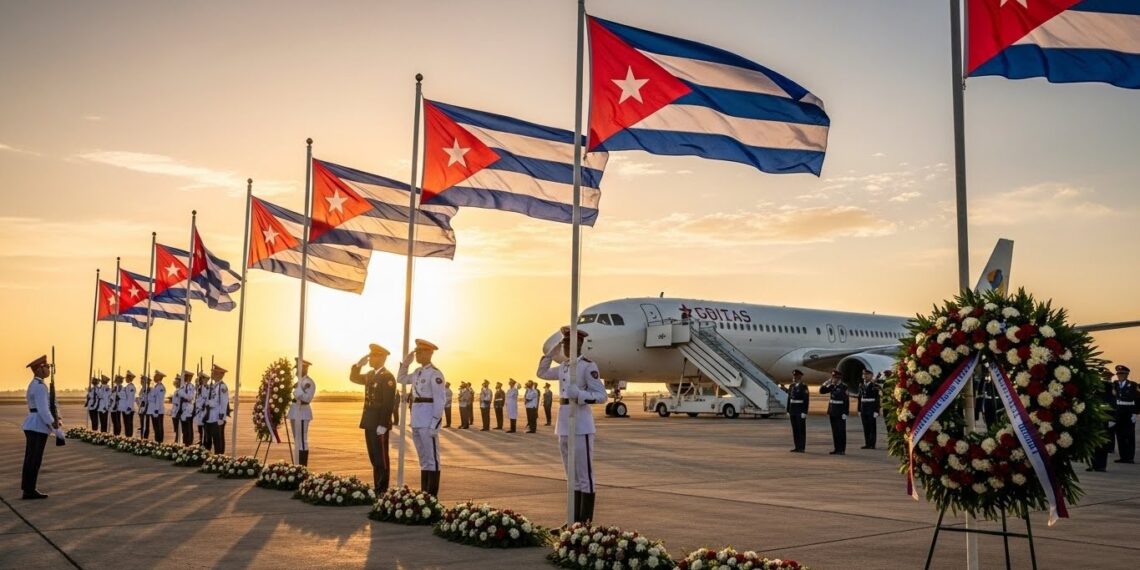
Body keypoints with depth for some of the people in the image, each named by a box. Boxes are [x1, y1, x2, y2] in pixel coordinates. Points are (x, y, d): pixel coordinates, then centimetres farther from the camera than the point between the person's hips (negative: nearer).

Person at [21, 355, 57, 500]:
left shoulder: (33, 384, 16)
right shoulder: (40, 386, -16)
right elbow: (42, 408, -21)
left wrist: (53, 419, 11)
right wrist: (52, 422, -13)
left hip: (32, 425, 10)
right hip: (39, 426, -10)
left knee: (30, 459, 11)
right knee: (35, 460, -5)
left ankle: (27, 489, 15)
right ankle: (30, 490, -2)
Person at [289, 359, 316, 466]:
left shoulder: (309, 382, -13)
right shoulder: (299, 381, 15)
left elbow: (307, 398, -22)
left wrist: (298, 388, -25)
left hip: (302, 413, -10)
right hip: (295, 412, 10)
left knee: (302, 441, -9)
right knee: (297, 440, 14)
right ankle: (298, 466, 21)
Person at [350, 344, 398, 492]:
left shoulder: (387, 377, -14)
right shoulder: (370, 375, 14)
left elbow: (388, 403, -19)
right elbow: (353, 378, 26)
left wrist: (383, 425, -23)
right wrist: (358, 365, 8)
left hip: (379, 424, -9)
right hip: (370, 423, 9)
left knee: (381, 458, -4)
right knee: (374, 458, 12)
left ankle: (382, 490, 0)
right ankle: (377, 488, 18)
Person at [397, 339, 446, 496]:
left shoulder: (435, 374, -12)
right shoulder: (418, 372, 11)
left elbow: (439, 401, -15)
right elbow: (401, 379, 28)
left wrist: (434, 424, -19)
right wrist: (405, 363, 12)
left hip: (428, 422, -8)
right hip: (416, 421, 8)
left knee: (431, 458, -3)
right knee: (423, 458, 13)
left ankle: (432, 496, 0)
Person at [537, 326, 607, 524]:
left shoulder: (588, 366, -9)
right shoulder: (563, 368, 13)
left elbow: (602, 396, -12)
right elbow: (542, 373, 29)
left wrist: (578, 394, -25)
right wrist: (551, 352, 18)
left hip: (580, 425, -8)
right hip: (564, 425, 8)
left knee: (585, 476, -2)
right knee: (572, 477, 13)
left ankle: (586, 522, 3)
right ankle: (575, 520, 21)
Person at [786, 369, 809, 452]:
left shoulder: (804, 387, -10)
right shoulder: (791, 386, 11)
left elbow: (806, 400, -13)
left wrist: (804, 412, -18)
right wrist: (788, 411, 10)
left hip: (801, 411, -7)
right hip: (793, 410, 7)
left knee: (801, 429, -3)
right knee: (795, 429, 7)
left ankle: (801, 448, 0)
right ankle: (797, 447, 12)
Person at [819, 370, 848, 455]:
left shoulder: (844, 386, -11)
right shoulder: (832, 386, 9)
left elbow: (846, 401, -14)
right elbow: (821, 391, 12)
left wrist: (845, 413, -18)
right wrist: (827, 382, -1)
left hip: (840, 412, -7)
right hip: (832, 412, 7)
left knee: (841, 431, -2)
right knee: (834, 431, 9)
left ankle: (842, 450, 3)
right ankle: (837, 449, 15)